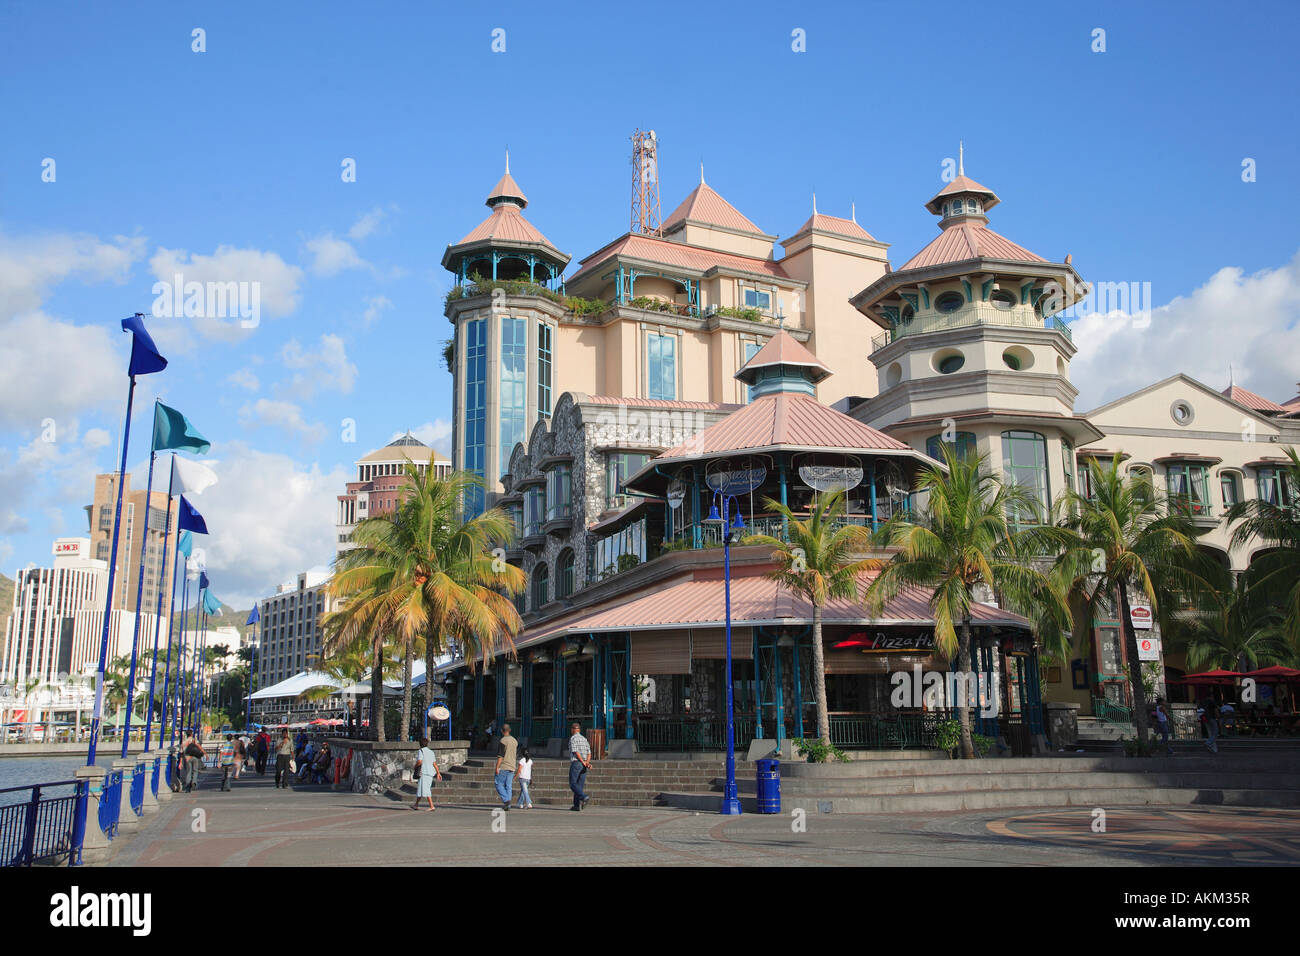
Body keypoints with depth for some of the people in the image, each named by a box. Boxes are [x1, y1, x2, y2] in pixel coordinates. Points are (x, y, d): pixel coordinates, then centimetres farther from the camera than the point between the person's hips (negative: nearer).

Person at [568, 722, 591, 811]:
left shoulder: (573, 738, -4)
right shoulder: (584, 739, 18)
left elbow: (576, 751, -15)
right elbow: (589, 753, 8)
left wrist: (583, 762, -12)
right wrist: (587, 763, -5)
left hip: (576, 763, -7)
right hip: (584, 765, 7)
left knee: (573, 784, -5)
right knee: (579, 785, 7)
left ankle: (584, 797, -25)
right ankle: (577, 805, 3)